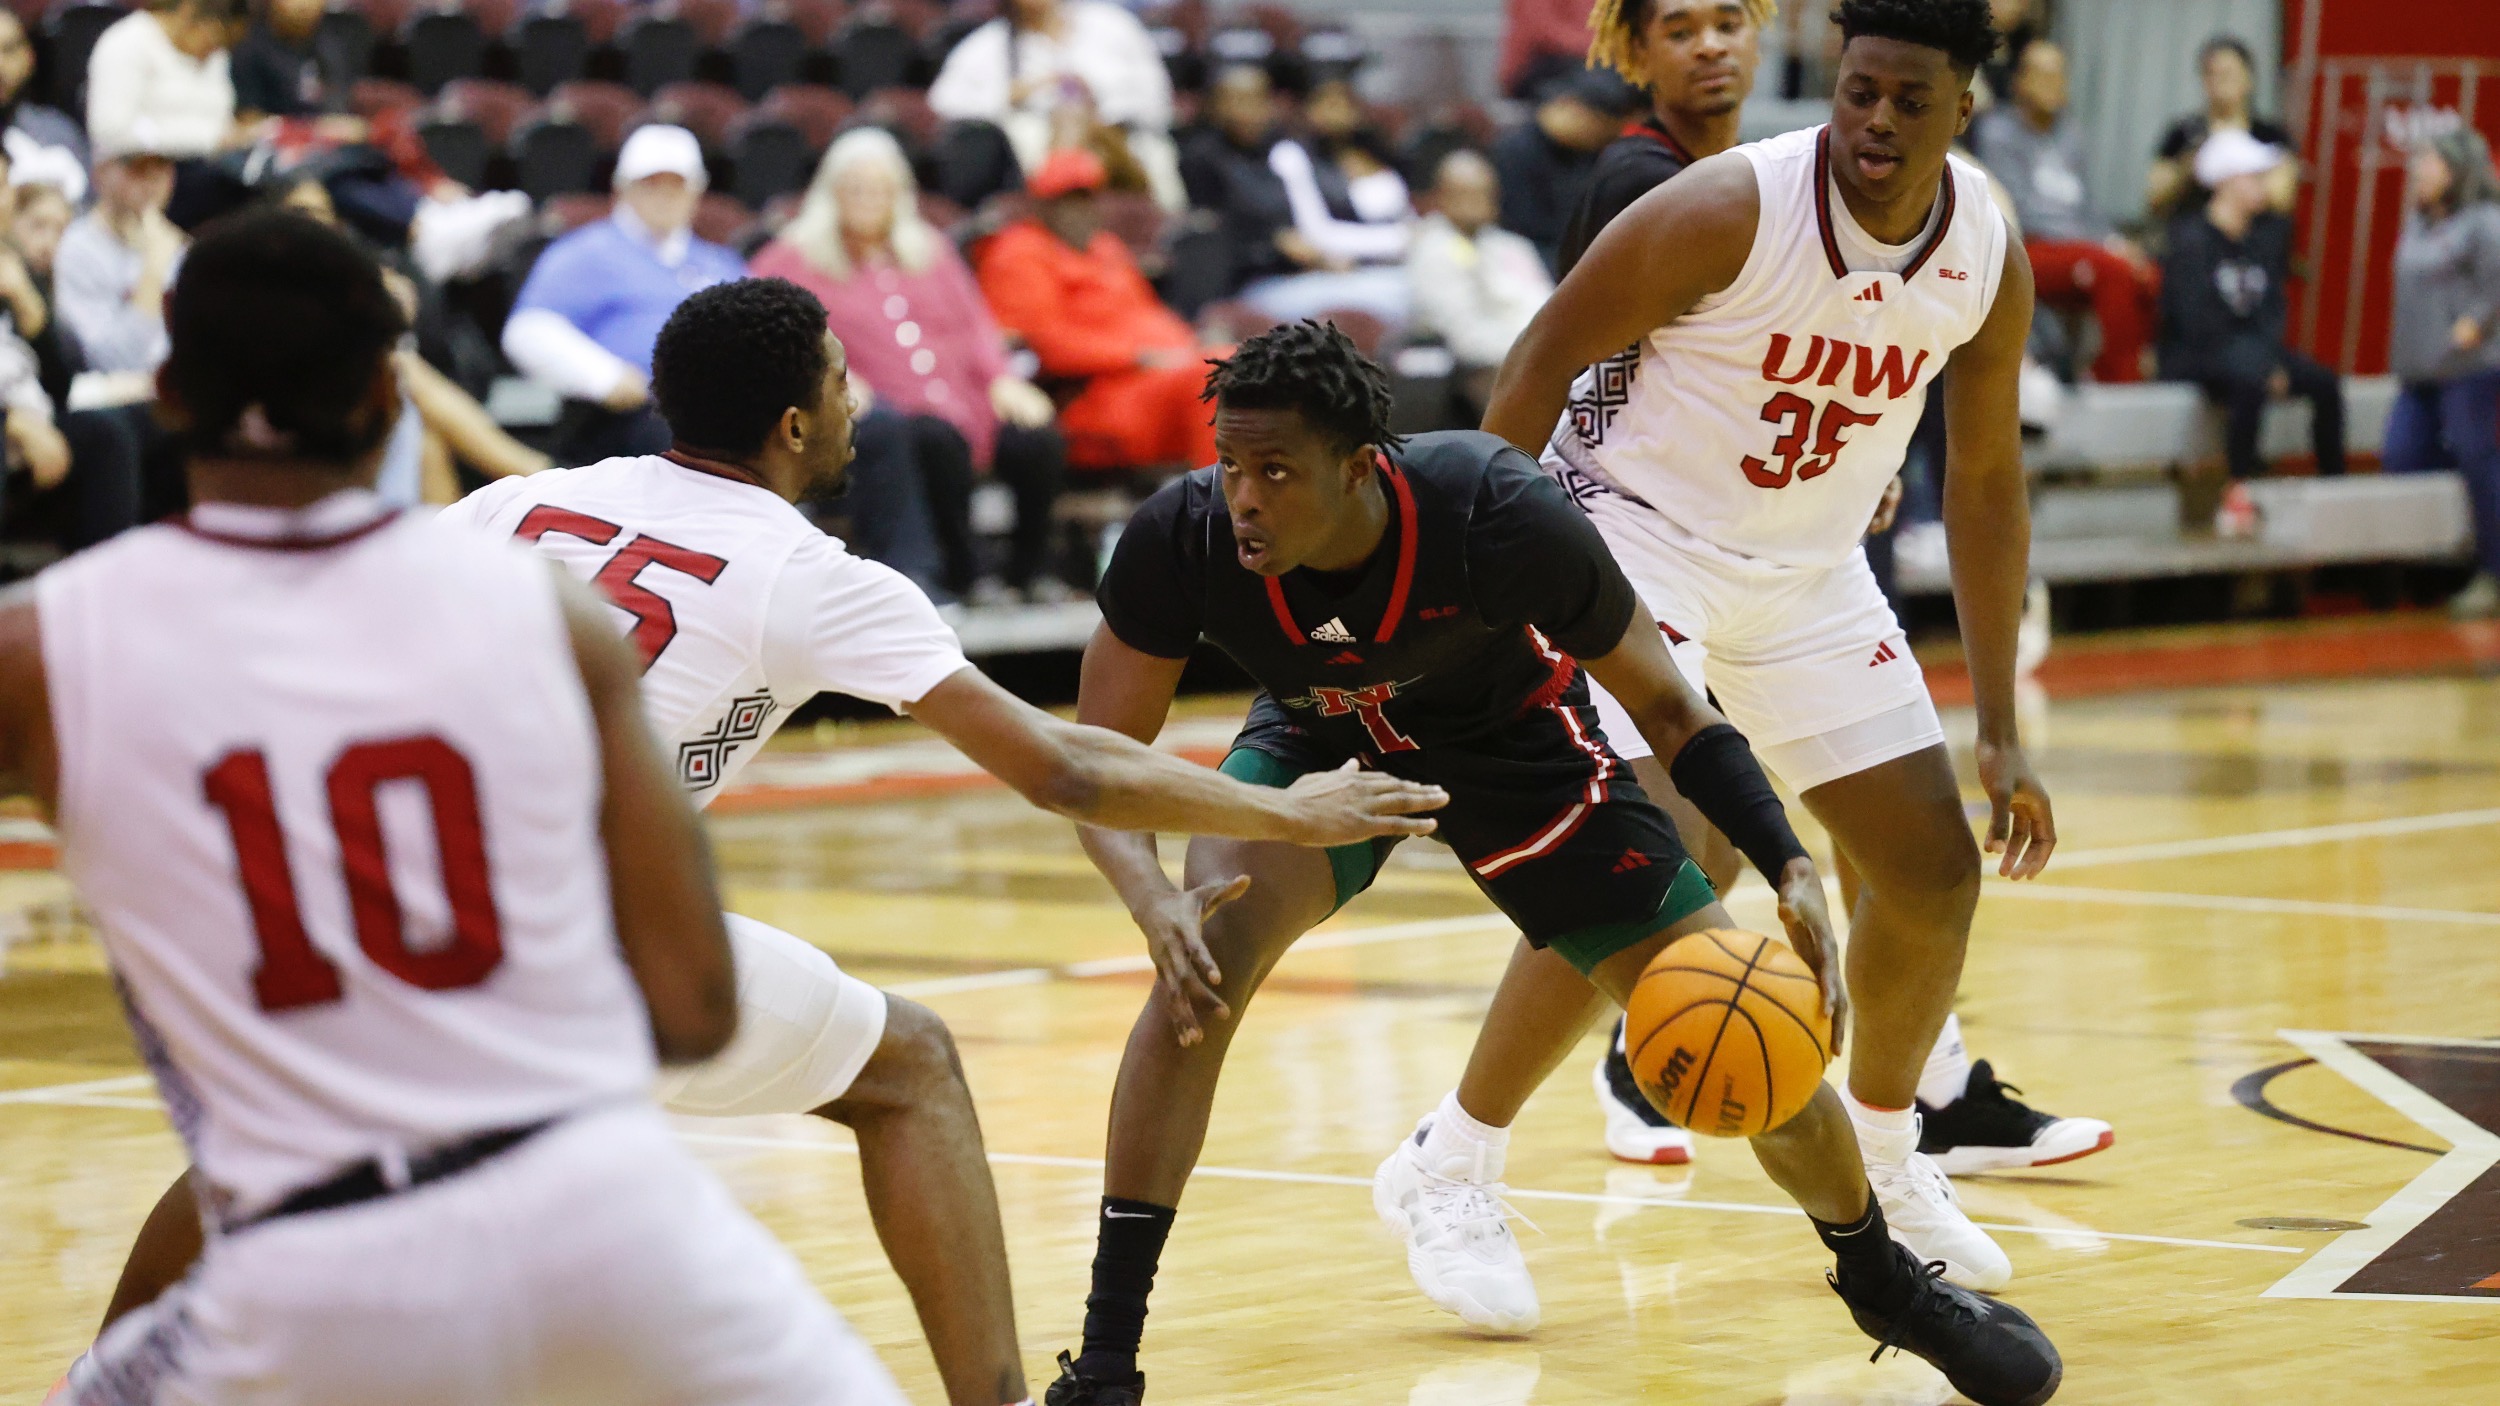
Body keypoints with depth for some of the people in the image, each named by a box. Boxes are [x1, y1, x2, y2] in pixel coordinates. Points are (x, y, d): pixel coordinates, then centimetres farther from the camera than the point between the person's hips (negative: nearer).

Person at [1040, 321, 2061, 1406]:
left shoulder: (1500, 519, -37)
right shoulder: (1181, 540, -33)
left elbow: (1662, 703, -21)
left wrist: (1790, 869, -33)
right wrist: (1154, 900, -40)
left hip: (1510, 737, -1)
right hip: (1320, 740, 1)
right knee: (1207, 953, -28)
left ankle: (1885, 1285, 28)